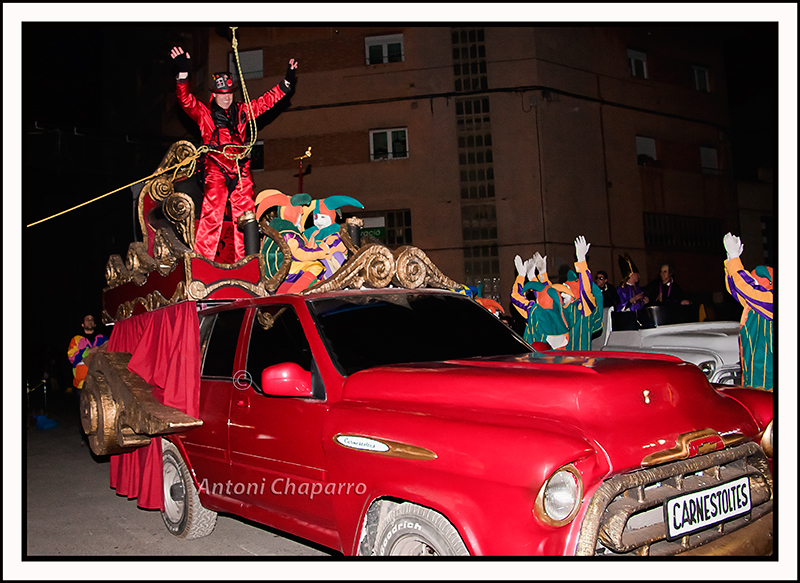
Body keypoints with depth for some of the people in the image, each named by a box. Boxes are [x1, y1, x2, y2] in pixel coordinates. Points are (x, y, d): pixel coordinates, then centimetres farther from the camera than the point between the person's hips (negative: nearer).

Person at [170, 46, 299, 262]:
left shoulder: (243, 111, 18)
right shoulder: (204, 113, 9)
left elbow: (267, 100, 22)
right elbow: (186, 100, -6)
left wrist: (288, 81, 17)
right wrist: (183, 73, -20)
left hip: (241, 170, 4)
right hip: (216, 170, -3)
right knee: (211, 216, -12)